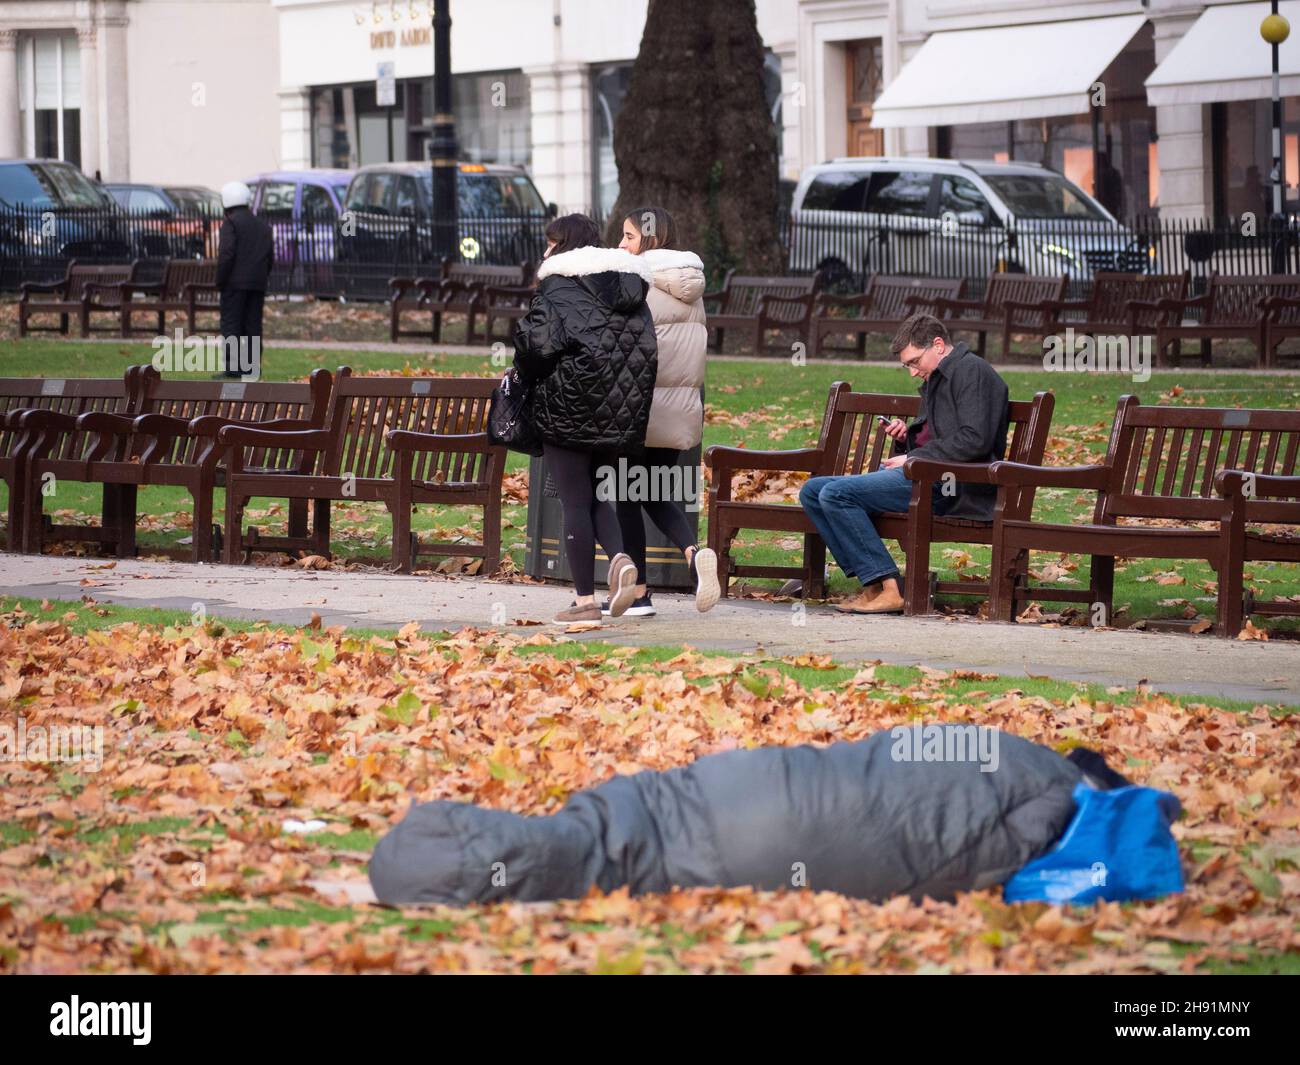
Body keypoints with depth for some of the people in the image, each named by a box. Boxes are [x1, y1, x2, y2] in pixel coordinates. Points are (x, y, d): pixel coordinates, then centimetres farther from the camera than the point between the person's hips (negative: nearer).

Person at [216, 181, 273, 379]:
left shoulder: (231, 223, -7)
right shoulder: (262, 225, 14)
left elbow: (226, 254, -15)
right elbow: (270, 256, 14)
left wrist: (220, 282, -9)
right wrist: (262, 278, 17)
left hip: (235, 282, -6)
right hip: (258, 284, 6)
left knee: (231, 325, -5)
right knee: (253, 326, 7)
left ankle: (233, 368, -11)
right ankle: (253, 367, 3)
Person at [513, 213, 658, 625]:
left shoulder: (558, 287, -7)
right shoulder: (630, 288, 13)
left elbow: (538, 344, -17)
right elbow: (647, 350, 8)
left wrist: (526, 375, 4)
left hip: (570, 407, -6)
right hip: (620, 415, 6)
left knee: (576, 501, 0)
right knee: (596, 492, 20)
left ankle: (585, 599, 1)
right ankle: (619, 558, -7)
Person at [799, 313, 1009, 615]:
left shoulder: (971, 371, -6)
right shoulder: (935, 381, 26)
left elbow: (975, 440, -18)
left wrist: (914, 458, -12)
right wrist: (905, 437, 9)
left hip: (952, 486, -11)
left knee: (836, 493, -22)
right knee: (812, 491, 4)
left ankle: (890, 589, -24)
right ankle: (873, 587, -10)